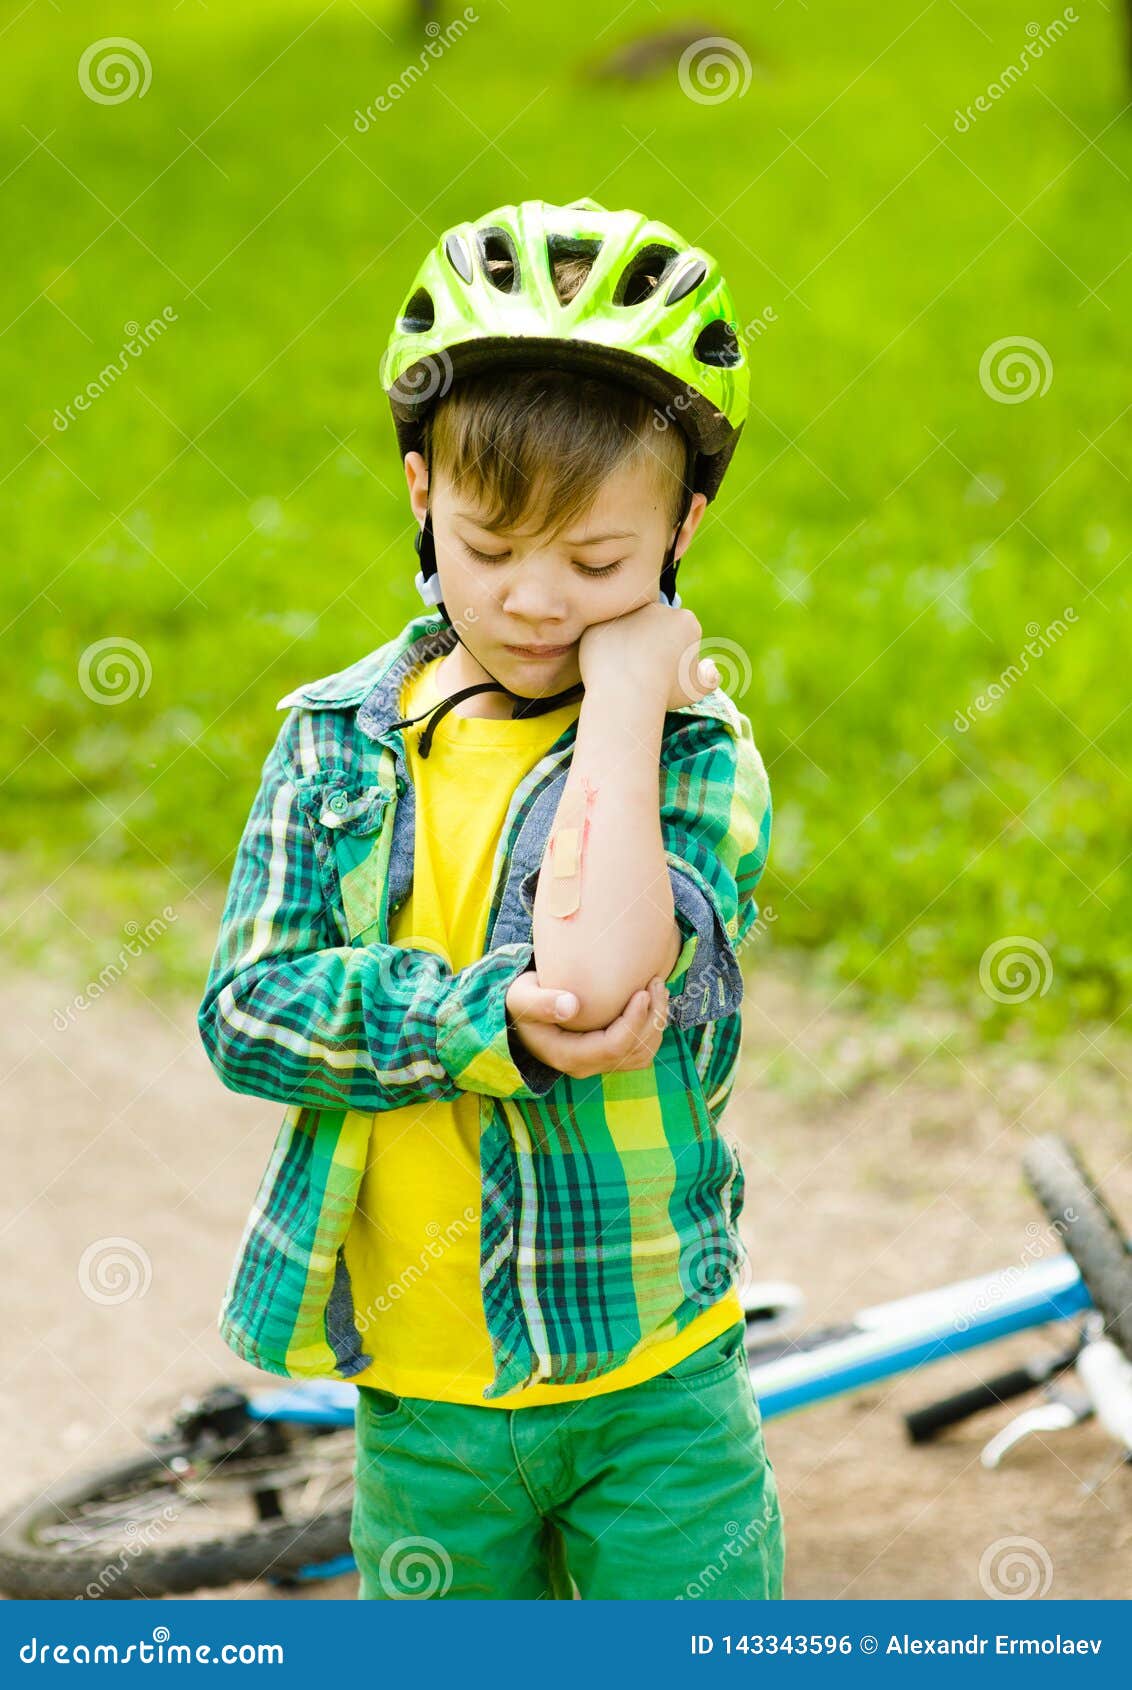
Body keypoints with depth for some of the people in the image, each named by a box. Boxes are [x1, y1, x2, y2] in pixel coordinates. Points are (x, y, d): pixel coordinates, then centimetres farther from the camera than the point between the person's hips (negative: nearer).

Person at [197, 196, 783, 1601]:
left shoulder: (696, 754, -9)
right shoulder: (339, 741, 0)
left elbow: (604, 973, -29)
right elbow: (245, 1008, -10)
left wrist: (624, 699, -21)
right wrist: (496, 1027, -23)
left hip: (655, 1391, -2)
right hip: (420, 1393, 3)